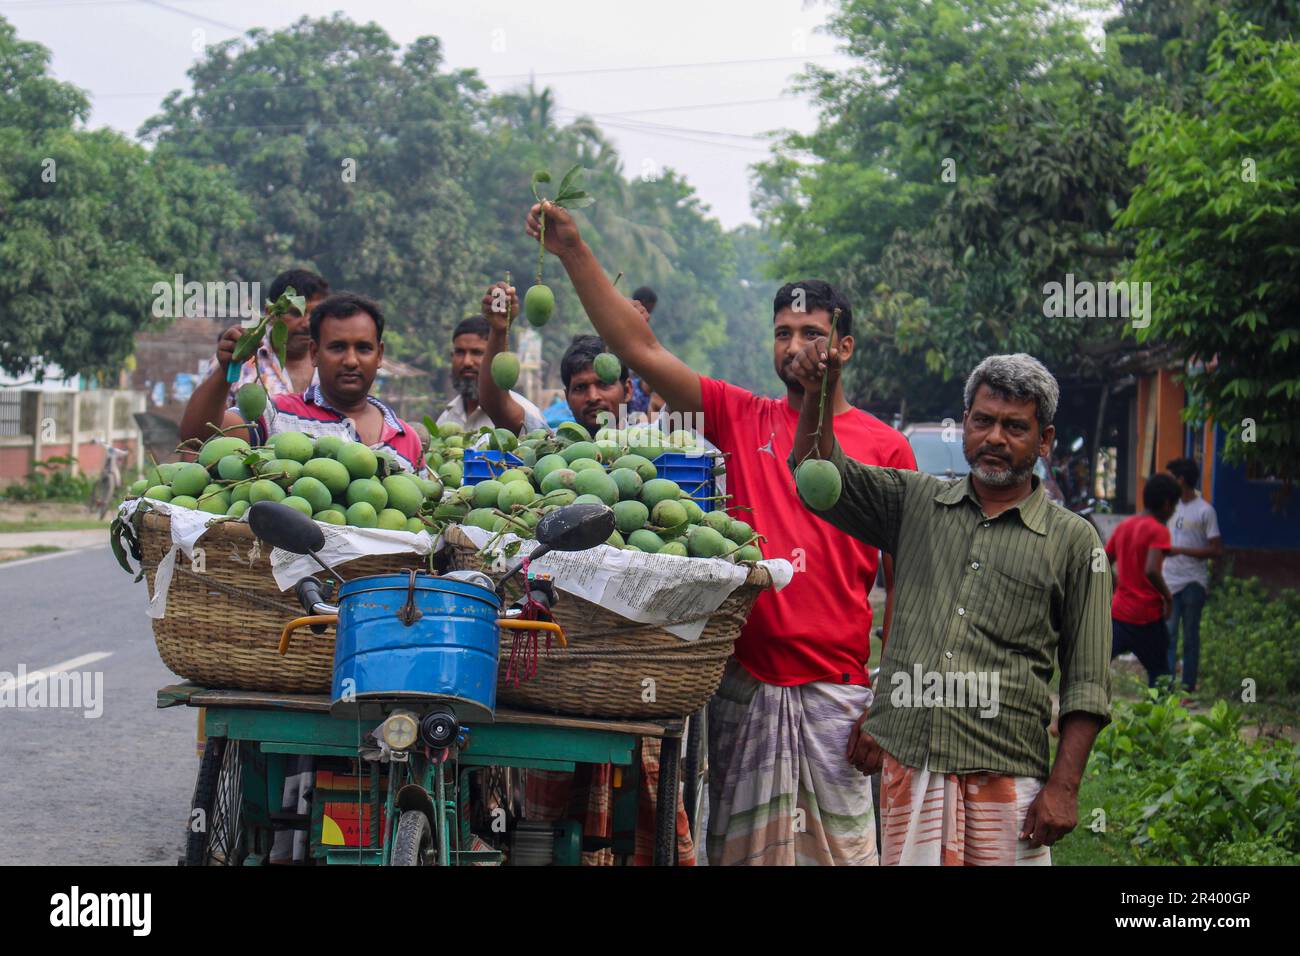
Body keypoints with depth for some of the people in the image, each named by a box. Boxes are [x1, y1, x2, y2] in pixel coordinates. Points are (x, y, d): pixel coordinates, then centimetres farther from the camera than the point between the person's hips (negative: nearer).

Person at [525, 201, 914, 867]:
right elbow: (640, 349, 3)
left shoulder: (885, 447, 4)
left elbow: (903, 579, 5)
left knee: (840, 845, -1)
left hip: (835, 689, -2)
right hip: (744, 681, 2)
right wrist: (574, 253, -4)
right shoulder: (741, 420, 9)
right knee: (737, 845, 6)